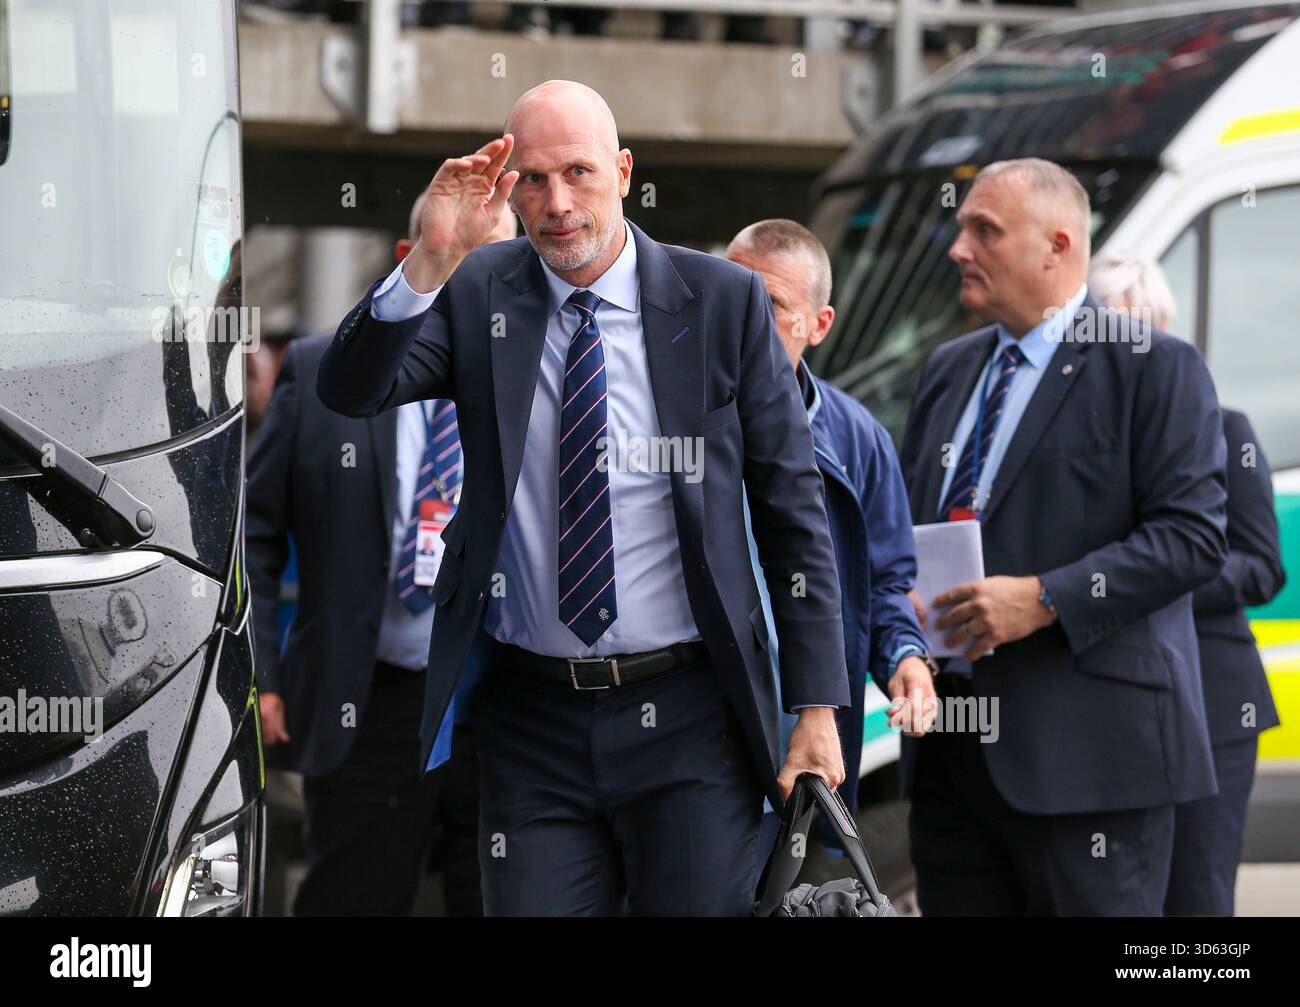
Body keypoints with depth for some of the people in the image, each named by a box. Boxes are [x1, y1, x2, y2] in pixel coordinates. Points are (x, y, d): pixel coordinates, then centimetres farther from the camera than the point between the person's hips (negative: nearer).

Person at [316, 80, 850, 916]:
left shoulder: (722, 300, -1)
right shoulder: (475, 294, 4)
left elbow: (792, 509, 2)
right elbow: (350, 392, -10)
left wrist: (817, 707, -2)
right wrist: (432, 258, -24)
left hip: (688, 720, -1)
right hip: (531, 719, 1)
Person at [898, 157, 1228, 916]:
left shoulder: (1155, 369, -4)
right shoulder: (949, 370, 19)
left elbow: (1192, 533, -13)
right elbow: (910, 516, 26)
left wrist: (1045, 598, -20)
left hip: (1087, 740, -7)